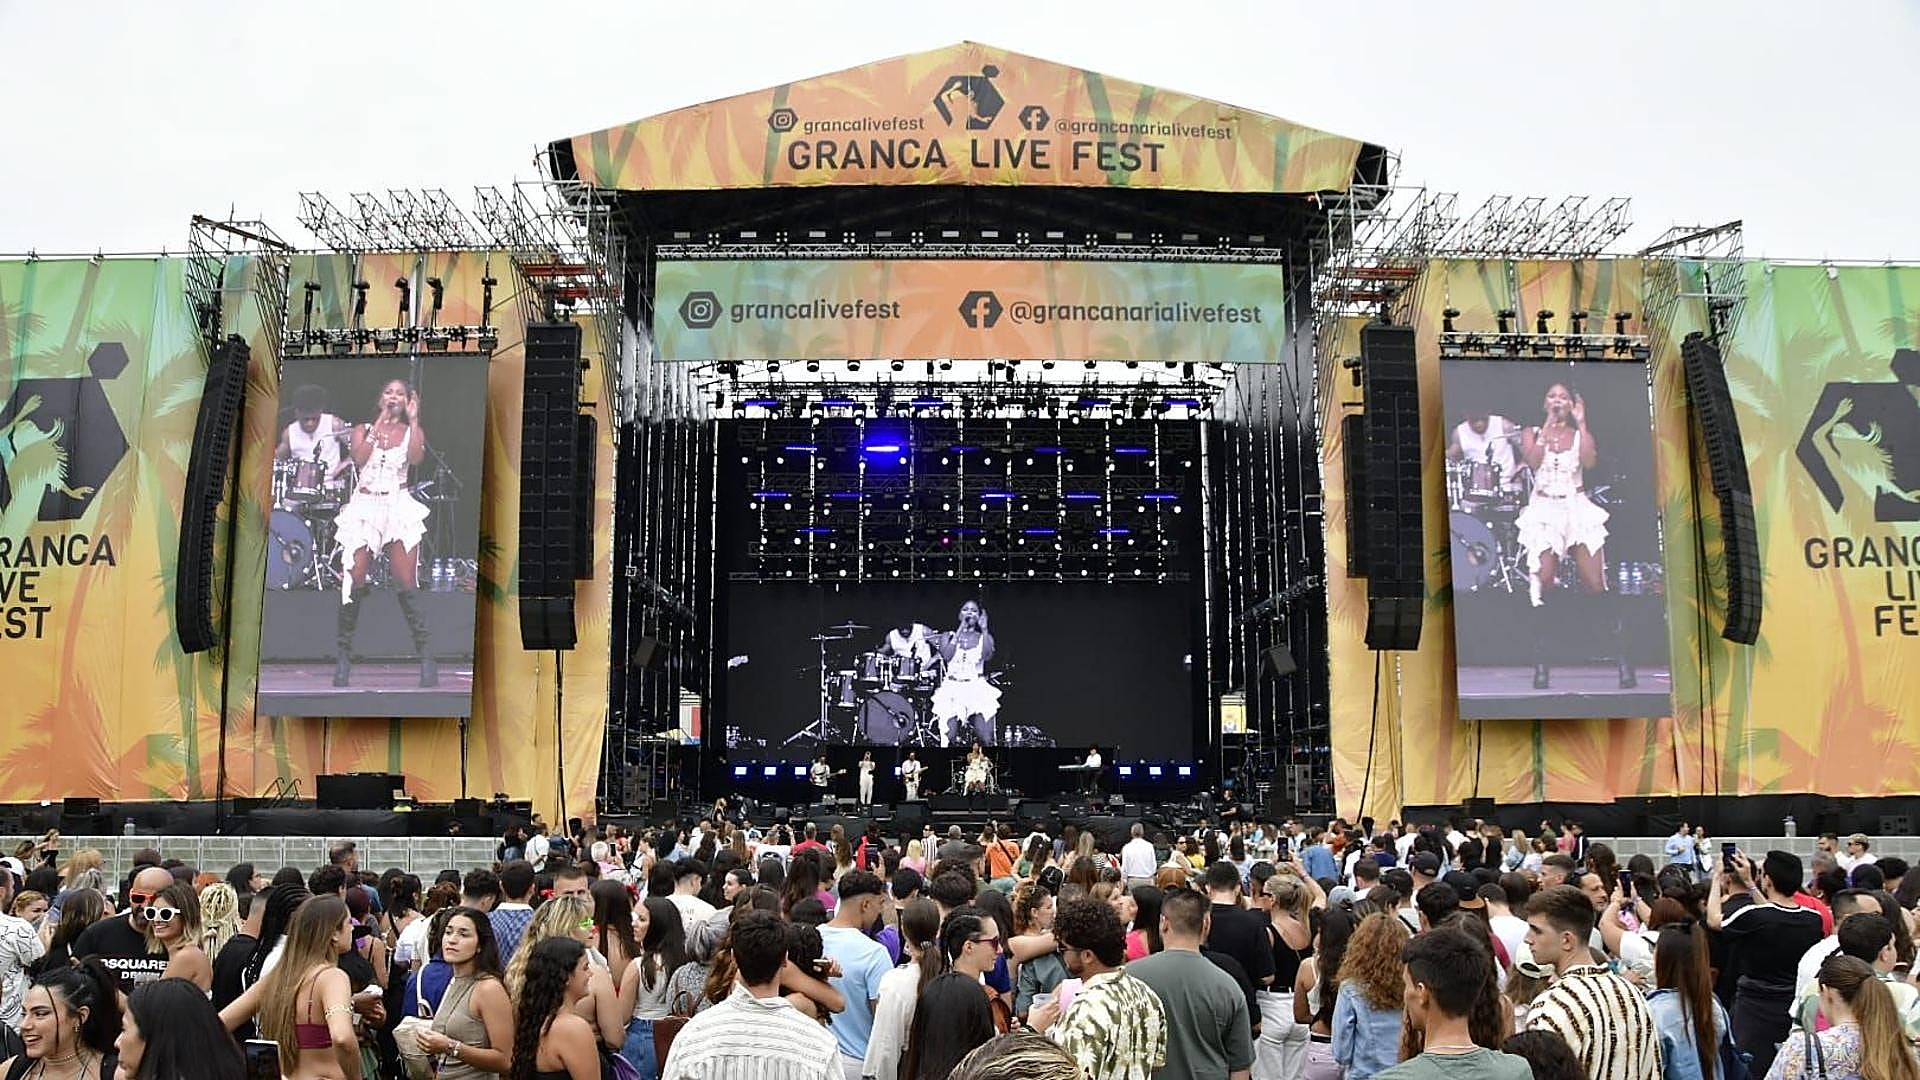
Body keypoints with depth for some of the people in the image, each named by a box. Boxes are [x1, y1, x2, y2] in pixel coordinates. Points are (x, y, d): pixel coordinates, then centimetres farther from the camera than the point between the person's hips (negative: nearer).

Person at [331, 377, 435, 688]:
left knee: (406, 587, -8)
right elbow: (359, 458, -9)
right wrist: (380, 422, -7)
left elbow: (416, 458, -11)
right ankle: (343, 656, 6)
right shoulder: (362, 429, 12)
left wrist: (413, 420, -9)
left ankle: (426, 659, -3)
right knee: (355, 585, -6)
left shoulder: (412, 431, 10)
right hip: (364, 508, 1)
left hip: (399, 508, -1)